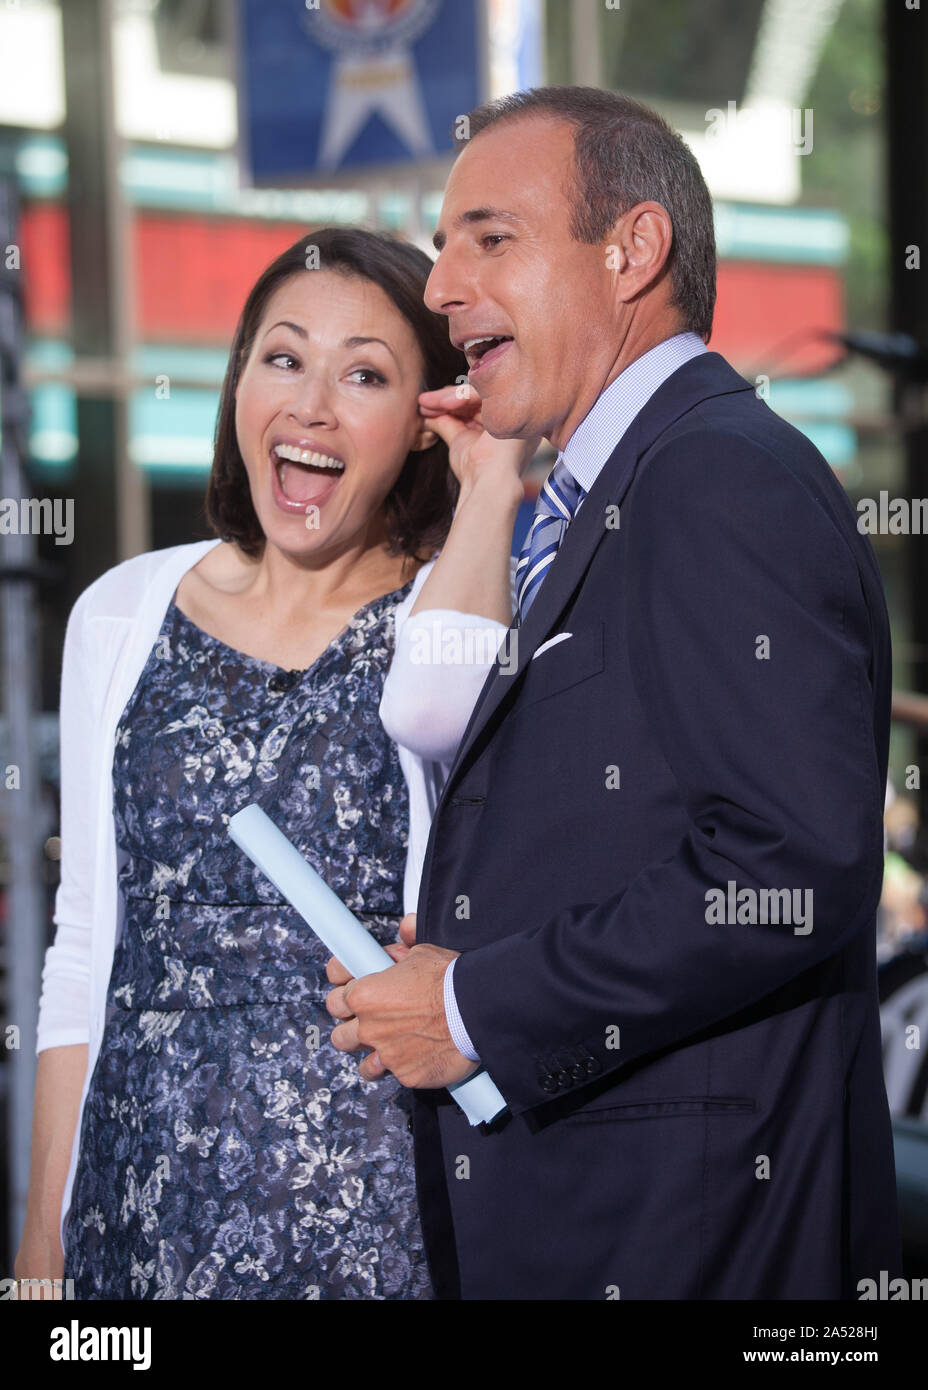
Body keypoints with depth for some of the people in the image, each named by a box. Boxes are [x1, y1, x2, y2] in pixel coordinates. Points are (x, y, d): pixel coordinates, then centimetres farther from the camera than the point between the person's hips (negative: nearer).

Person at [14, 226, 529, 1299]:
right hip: (153, 1172, 3)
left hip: (373, 1190, -3)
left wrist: (494, 475, -13)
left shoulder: (467, 602, -1)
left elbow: (432, 700, -27)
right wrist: (43, 1232, 8)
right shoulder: (123, 613, 9)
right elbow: (85, 940, 10)